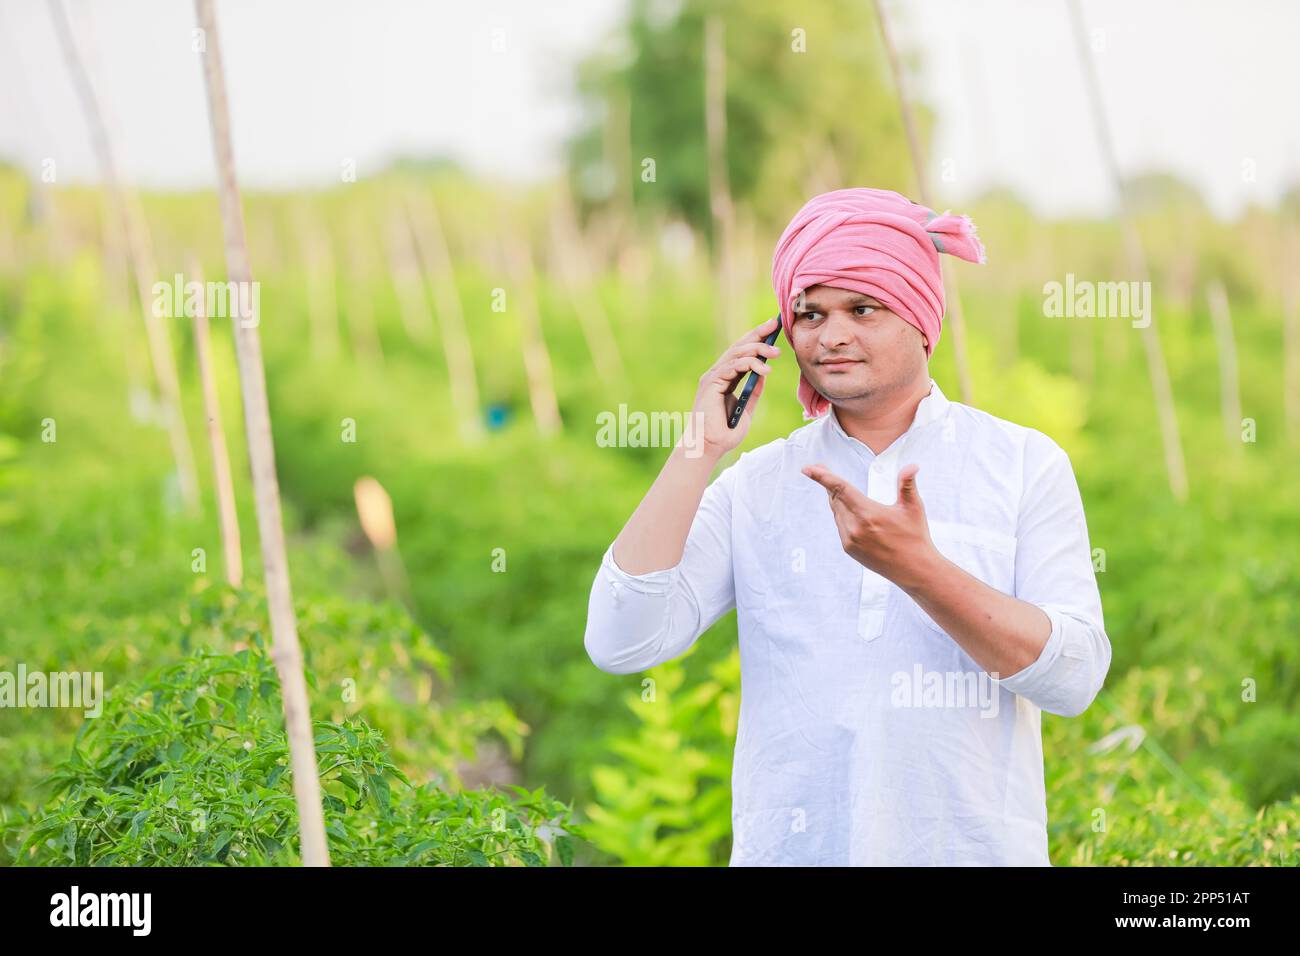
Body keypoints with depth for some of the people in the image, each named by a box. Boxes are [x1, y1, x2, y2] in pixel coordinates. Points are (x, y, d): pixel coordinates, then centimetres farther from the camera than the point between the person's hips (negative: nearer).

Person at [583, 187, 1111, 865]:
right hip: (789, 850, 1)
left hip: (972, 848, -1)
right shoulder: (754, 485, 4)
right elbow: (620, 644, -7)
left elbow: (1075, 678, -10)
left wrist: (919, 568, -22)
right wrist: (702, 448, -9)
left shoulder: (1023, 464, 0)